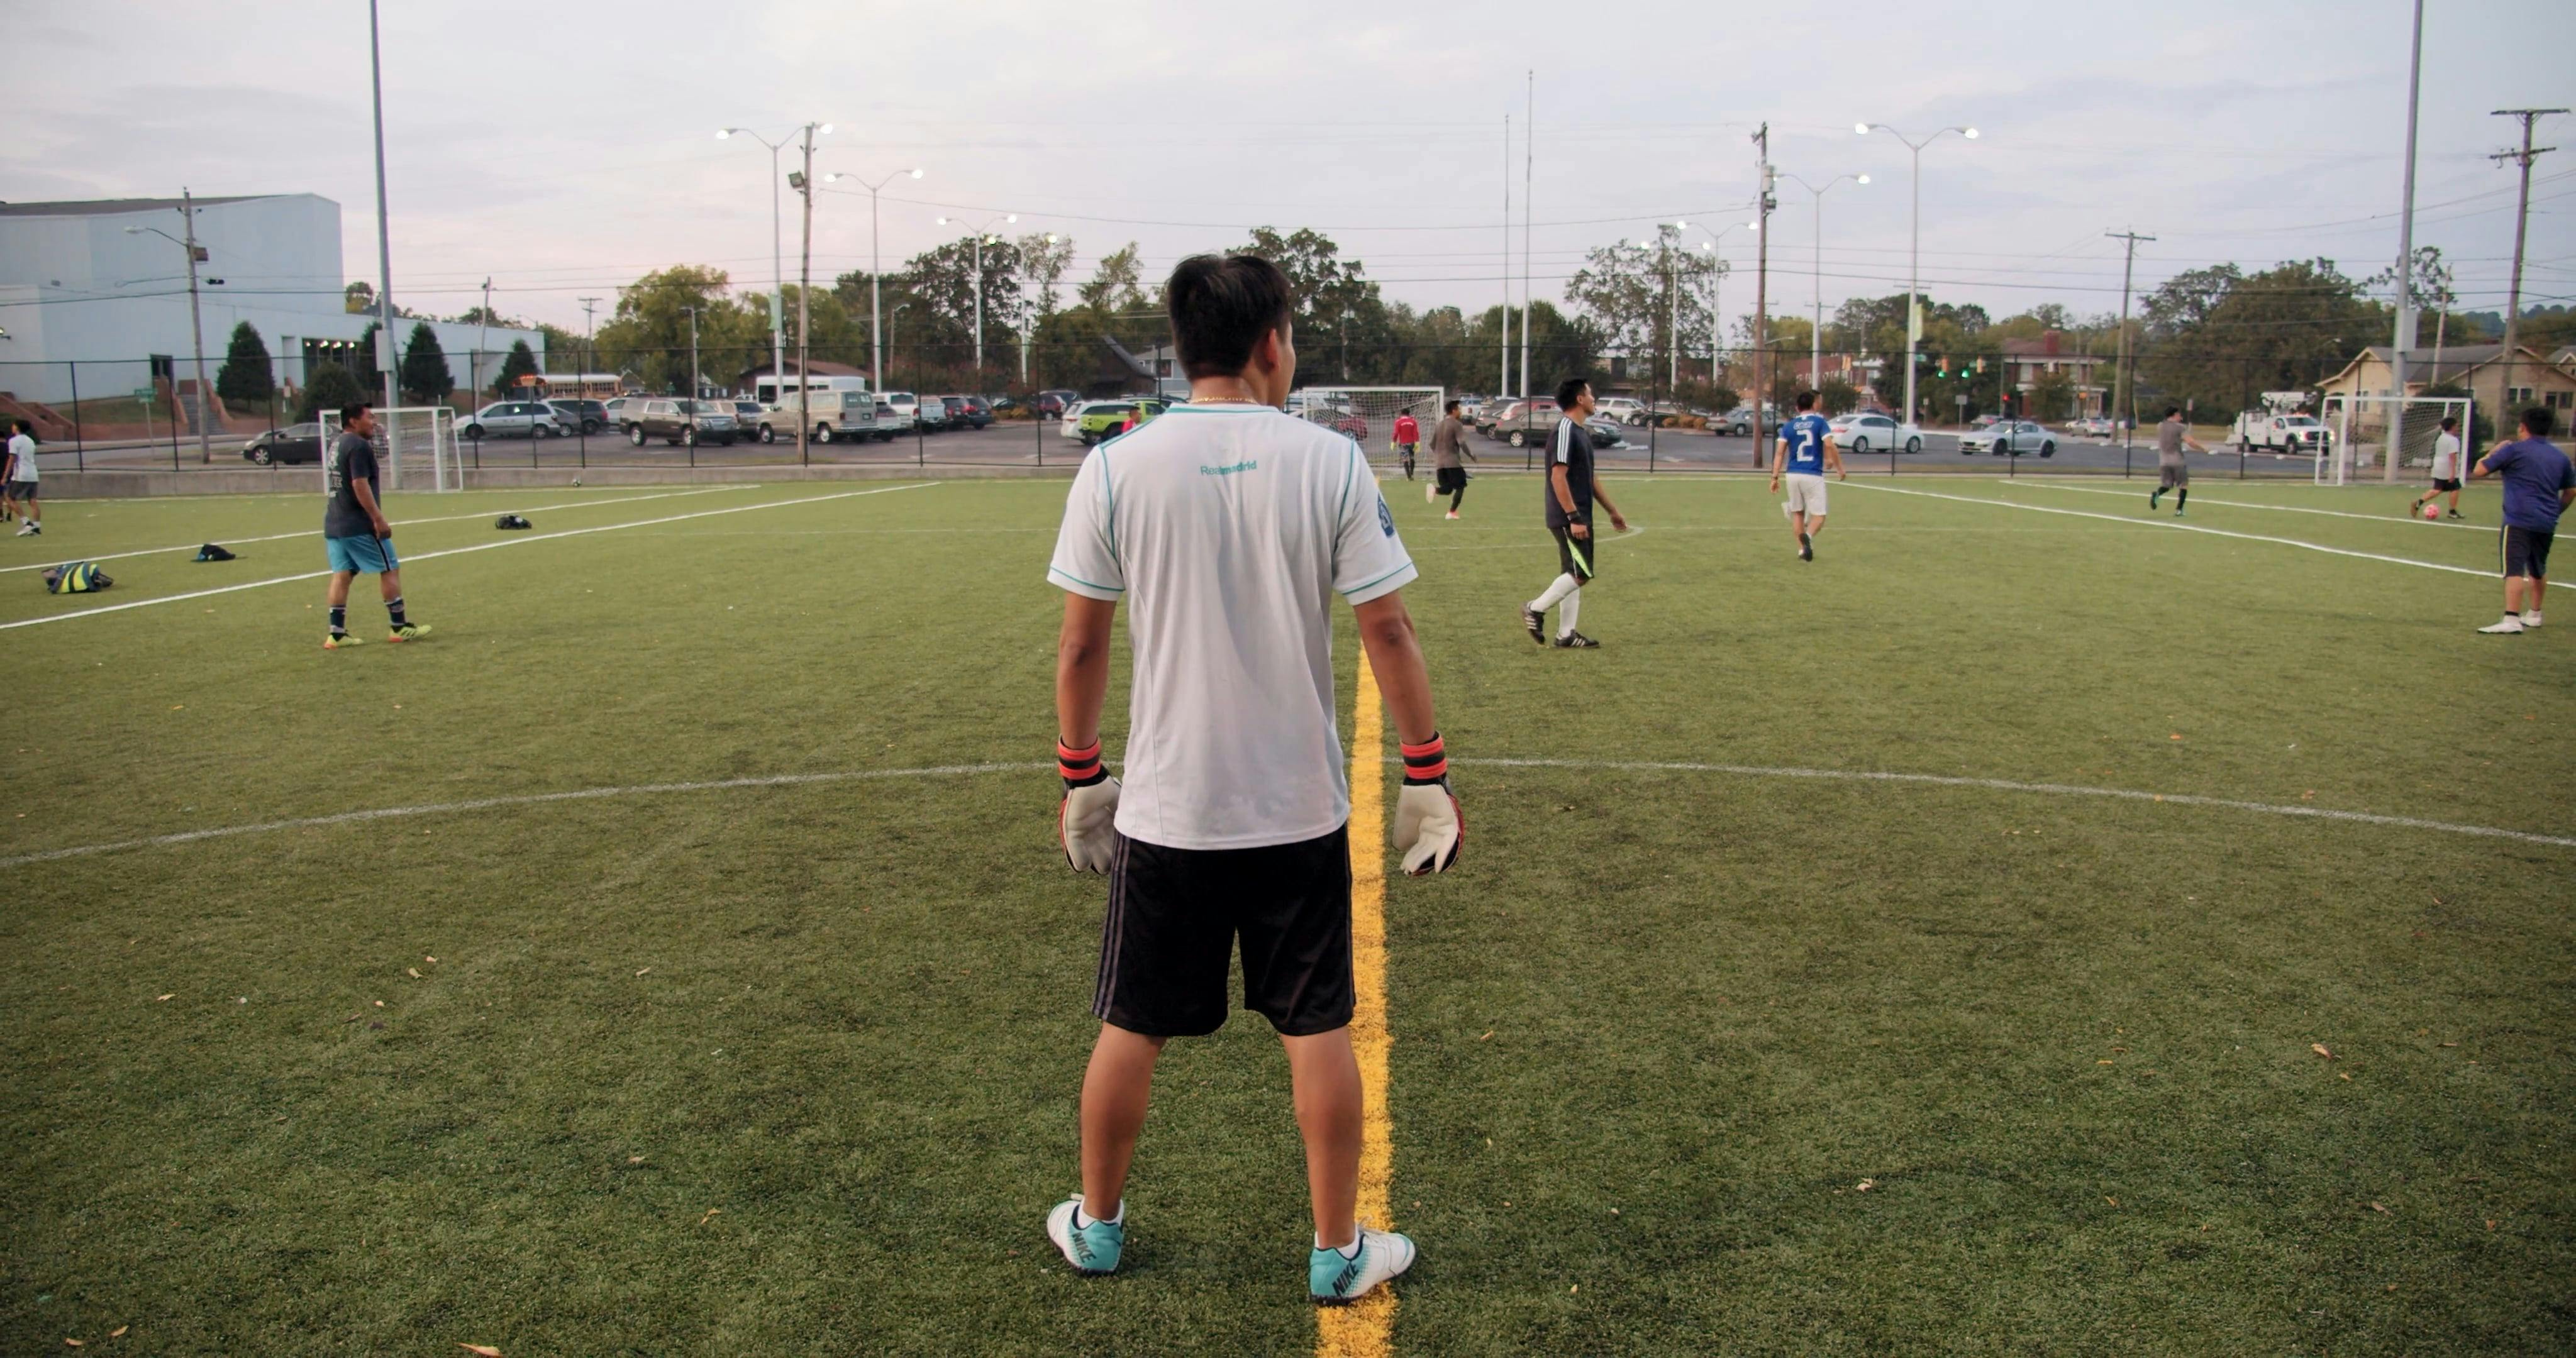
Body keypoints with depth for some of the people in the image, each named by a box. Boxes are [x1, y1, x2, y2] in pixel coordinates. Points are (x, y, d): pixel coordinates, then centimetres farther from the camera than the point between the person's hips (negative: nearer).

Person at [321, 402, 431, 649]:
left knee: (342, 574, 7)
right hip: (360, 526, -9)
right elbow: (360, 484, -20)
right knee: (390, 569, 2)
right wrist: (379, 519, -20)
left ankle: (337, 633, 4)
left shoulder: (336, 444, 16)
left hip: (334, 525, 9)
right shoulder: (359, 446, -13)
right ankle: (400, 627, 6)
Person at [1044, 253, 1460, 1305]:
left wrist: (1080, 780, 10)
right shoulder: (1329, 463, -7)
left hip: (1163, 812, 1)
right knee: (1318, 1030, 12)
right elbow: (1387, 632, -6)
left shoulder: (1116, 469, -5)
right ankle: (1338, 1252, 25)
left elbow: (1080, 645, -2)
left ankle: (1096, 1226, 35)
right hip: (1301, 813, 0)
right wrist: (1426, 779, 2)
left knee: (1131, 1028, 16)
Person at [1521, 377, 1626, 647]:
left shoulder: (1580, 432, 16)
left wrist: (1613, 511, 26)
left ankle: (1566, 635, 13)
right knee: (1581, 573, -11)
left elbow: (1590, 477, 24)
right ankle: (1535, 609, -1)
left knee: (1574, 574, 10)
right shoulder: (1565, 431, -15)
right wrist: (1574, 518, -24)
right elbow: (1558, 477, -21)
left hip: (1579, 517, 10)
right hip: (1568, 518, -10)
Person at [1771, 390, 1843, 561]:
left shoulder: (1788, 426, 8)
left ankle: (1802, 549, 17)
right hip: (1813, 476, -3)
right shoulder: (1820, 422, 0)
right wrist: (1840, 469, -2)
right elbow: (1830, 446, -11)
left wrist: (1775, 478, 3)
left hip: (1793, 475, 3)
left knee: (1798, 513, 18)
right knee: (1819, 515, 1)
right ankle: (1808, 536, -29)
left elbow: (1780, 453, 2)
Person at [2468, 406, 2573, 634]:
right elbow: (2571, 491, 22)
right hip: (2547, 524, 7)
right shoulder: (2560, 457, 13)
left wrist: (2494, 452, 12)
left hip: (2519, 521, -7)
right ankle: (2534, 615, 36)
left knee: (2515, 570, -16)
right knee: (2538, 570, 23)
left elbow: (2479, 471, -5)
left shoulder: (2515, 450, -6)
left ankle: (2511, 620, -27)